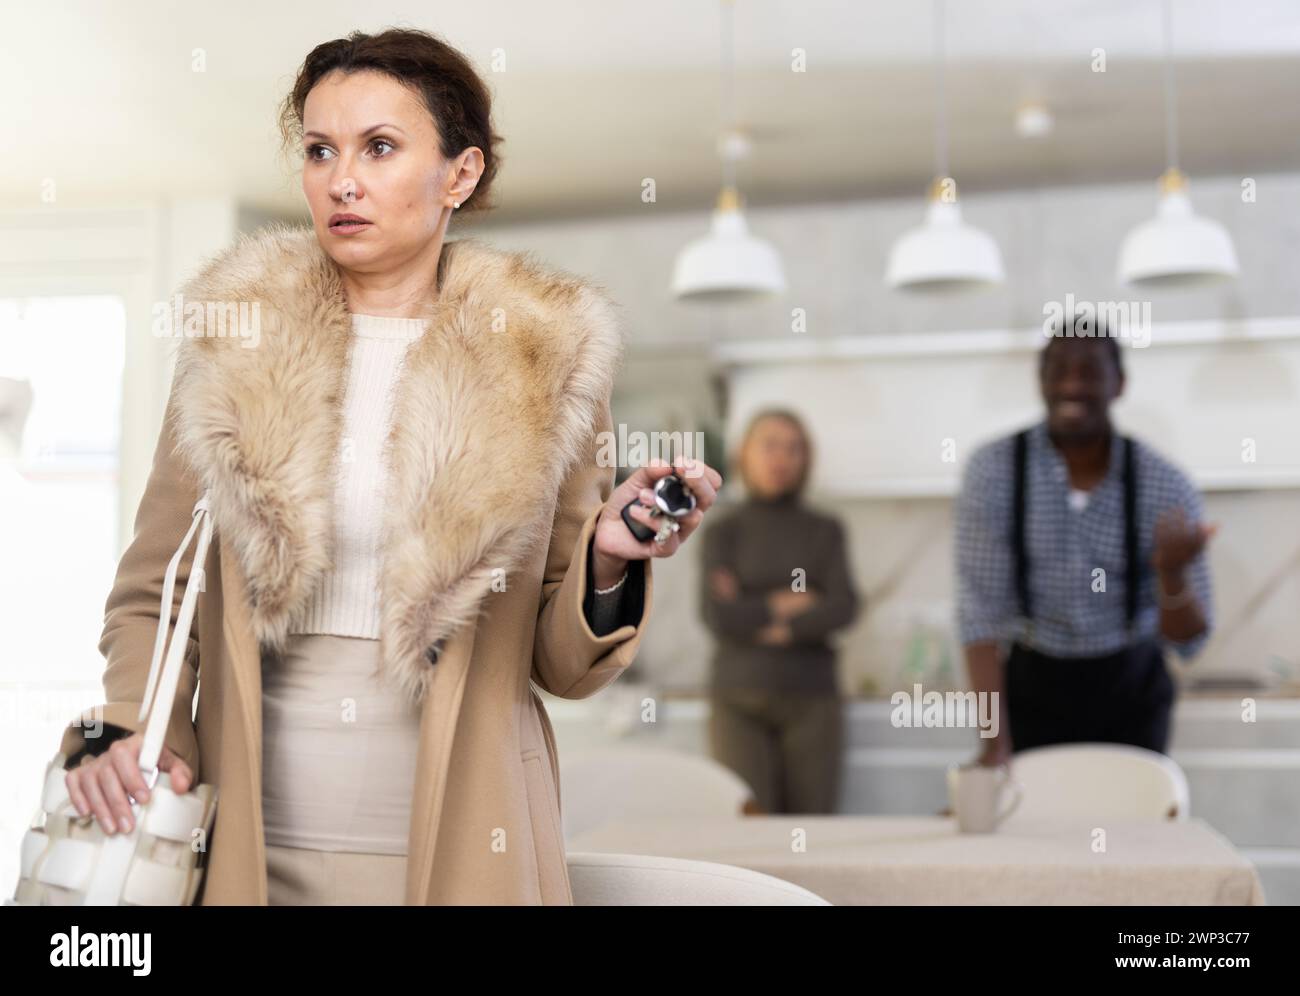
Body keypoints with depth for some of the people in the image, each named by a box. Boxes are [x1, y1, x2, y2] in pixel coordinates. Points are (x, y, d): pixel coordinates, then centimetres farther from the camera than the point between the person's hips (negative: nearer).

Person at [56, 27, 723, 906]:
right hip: (251, 848, 1)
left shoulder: (542, 366, -2)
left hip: (456, 848, -1)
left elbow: (560, 664, 3)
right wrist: (123, 731, -10)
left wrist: (608, 561, -15)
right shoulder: (233, 346, 1)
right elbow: (152, 598, 7)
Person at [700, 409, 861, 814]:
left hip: (811, 699, 1)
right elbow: (718, 614, -5)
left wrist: (754, 616, -7)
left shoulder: (825, 531, 10)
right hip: (740, 697, -1)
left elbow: (843, 608, -4)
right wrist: (781, 604, -4)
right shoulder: (723, 531, 8)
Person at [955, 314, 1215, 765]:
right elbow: (982, 608, -14)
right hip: (1032, 685, 0)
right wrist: (996, 740, -20)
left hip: (1131, 689, 1)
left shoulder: (1166, 486, -12)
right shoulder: (993, 470, -13)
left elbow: (1189, 641, -9)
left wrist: (1173, 573, -30)